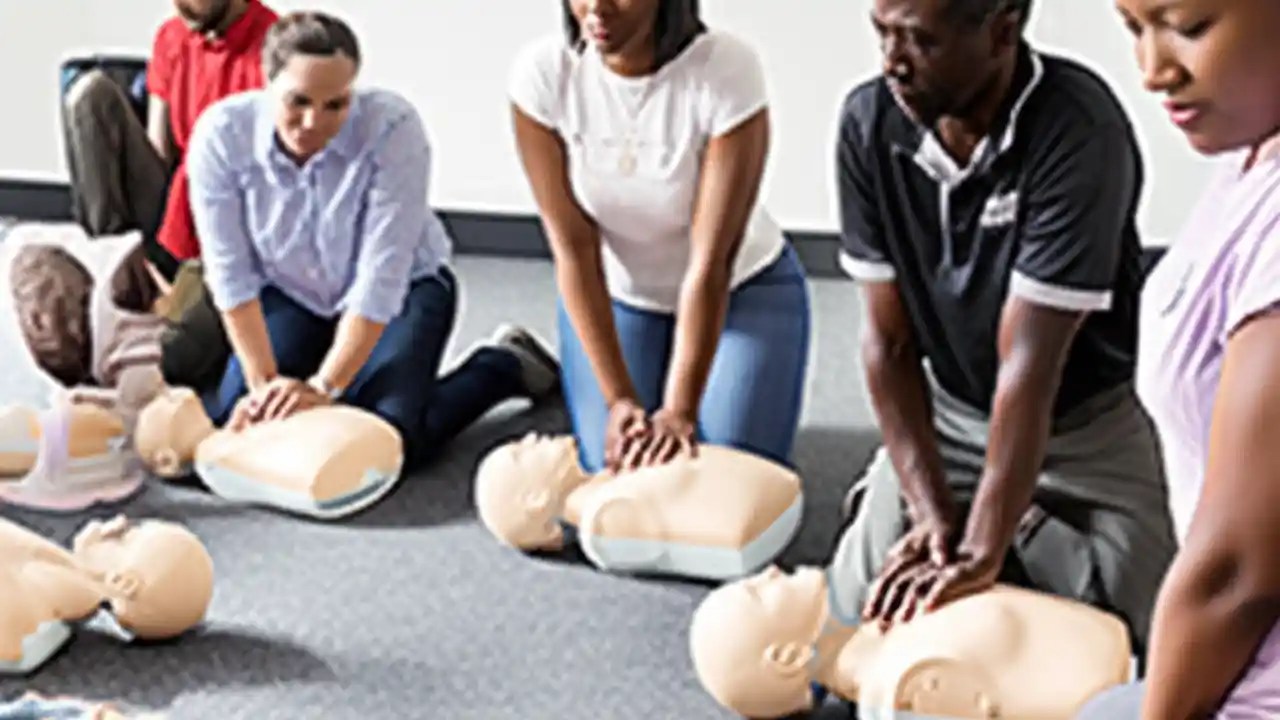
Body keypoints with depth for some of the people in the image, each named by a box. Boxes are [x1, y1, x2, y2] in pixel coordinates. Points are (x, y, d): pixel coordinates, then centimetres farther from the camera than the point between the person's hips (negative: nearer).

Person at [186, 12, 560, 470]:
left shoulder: (393, 128, -33)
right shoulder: (220, 133, -23)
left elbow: (380, 282, -29)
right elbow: (231, 275, -18)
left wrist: (323, 386, -30)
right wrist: (263, 383, -21)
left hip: (403, 291, -3)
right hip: (291, 295, 3)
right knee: (229, 425, -13)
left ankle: (505, 364, 4)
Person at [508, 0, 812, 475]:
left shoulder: (727, 68, -30)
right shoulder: (542, 73, -22)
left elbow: (712, 261, -30)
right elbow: (574, 249, -19)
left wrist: (680, 409, -33)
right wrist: (618, 398, -23)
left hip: (743, 288, -1)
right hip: (614, 294, 2)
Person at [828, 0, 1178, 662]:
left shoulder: (1079, 130, -30)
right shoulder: (869, 121, -16)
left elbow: (1029, 364, -31)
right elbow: (887, 340, -12)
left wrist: (982, 552, -31)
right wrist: (932, 513, -19)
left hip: (1086, 422, -3)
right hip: (950, 413, 3)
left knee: (1129, 642, -13)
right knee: (867, 599, -9)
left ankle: (1016, 528, 14)